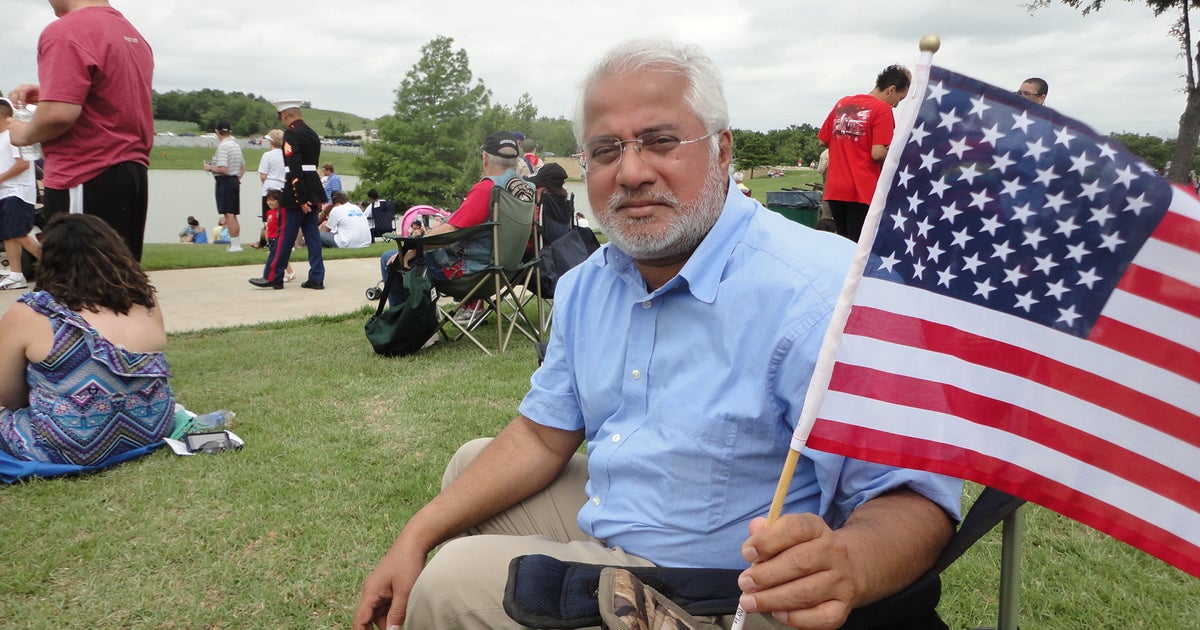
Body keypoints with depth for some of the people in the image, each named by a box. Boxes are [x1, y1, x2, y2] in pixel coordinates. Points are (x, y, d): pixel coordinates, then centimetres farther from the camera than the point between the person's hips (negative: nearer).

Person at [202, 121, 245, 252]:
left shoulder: (222, 146, -13)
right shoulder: (236, 145, 13)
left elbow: (223, 169, -21)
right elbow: (243, 167, 19)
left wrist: (210, 168, -5)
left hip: (225, 182, -8)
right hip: (235, 181, 9)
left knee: (229, 215, -7)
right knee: (233, 215, 13)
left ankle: (235, 245, -8)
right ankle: (237, 244, 14)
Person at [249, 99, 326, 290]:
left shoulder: (291, 134, -12)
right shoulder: (313, 134, 14)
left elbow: (294, 169, -19)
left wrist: (301, 199, -19)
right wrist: (316, 198, 17)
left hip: (296, 193, -8)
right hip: (314, 192, 8)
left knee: (285, 236, 0)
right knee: (312, 235, 8)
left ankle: (273, 277, 8)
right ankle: (316, 278, 8)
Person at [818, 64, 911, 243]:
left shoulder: (842, 103, 13)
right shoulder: (882, 109, -7)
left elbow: (823, 141, 19)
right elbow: (878, 153, -15)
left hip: (834, 190, 7)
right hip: (862, 192, -7)